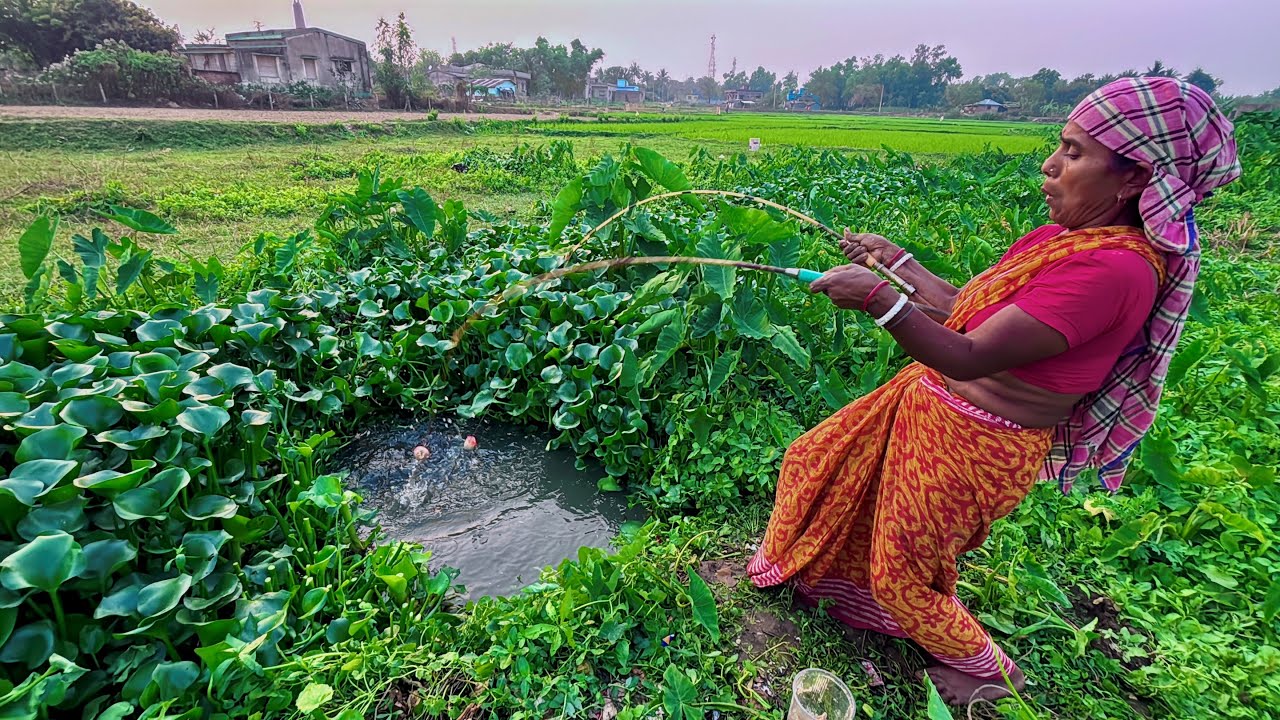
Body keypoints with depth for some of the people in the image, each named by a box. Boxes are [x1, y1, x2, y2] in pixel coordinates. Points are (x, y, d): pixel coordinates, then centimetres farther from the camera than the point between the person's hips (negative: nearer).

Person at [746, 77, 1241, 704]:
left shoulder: (1114, 270, -27)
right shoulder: (1065, 236, 1)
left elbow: (968, 358, -32)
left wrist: (879, 298, -41)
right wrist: (894, 258, 13)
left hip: (976, 446, -9)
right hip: (930, 405, 9)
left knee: (904, 577, 12)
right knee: (815, 463, 20)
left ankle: (988, 671, 43)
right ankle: (799, 566, 49)